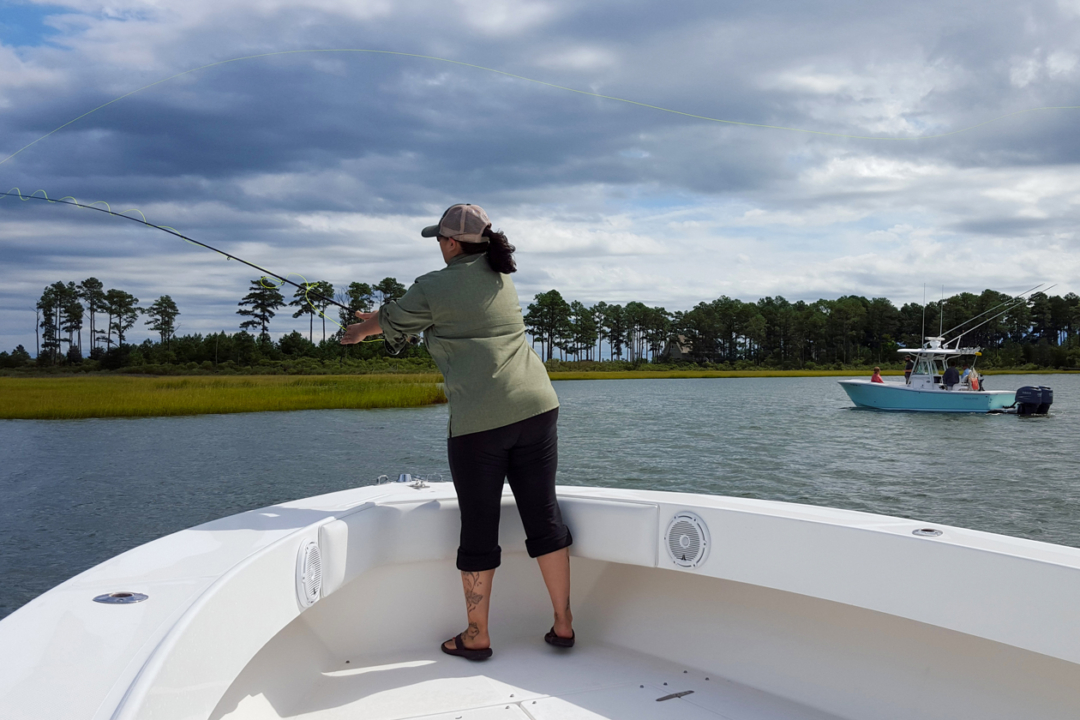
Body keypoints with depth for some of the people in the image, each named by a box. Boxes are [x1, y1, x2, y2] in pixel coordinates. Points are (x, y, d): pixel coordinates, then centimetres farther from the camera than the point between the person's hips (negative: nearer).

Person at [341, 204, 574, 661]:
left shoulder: (433, 288, -1)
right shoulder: (502, 277, 17)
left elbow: (390, 322, 16)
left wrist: (357, 332, 41)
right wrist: (377, 318, 42)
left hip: (478, 422, -5)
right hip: (536, 408, 6)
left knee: (479, 529, 6)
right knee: (543, 516, 10)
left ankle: (476, 637, 18)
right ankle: (563, 625, 17)